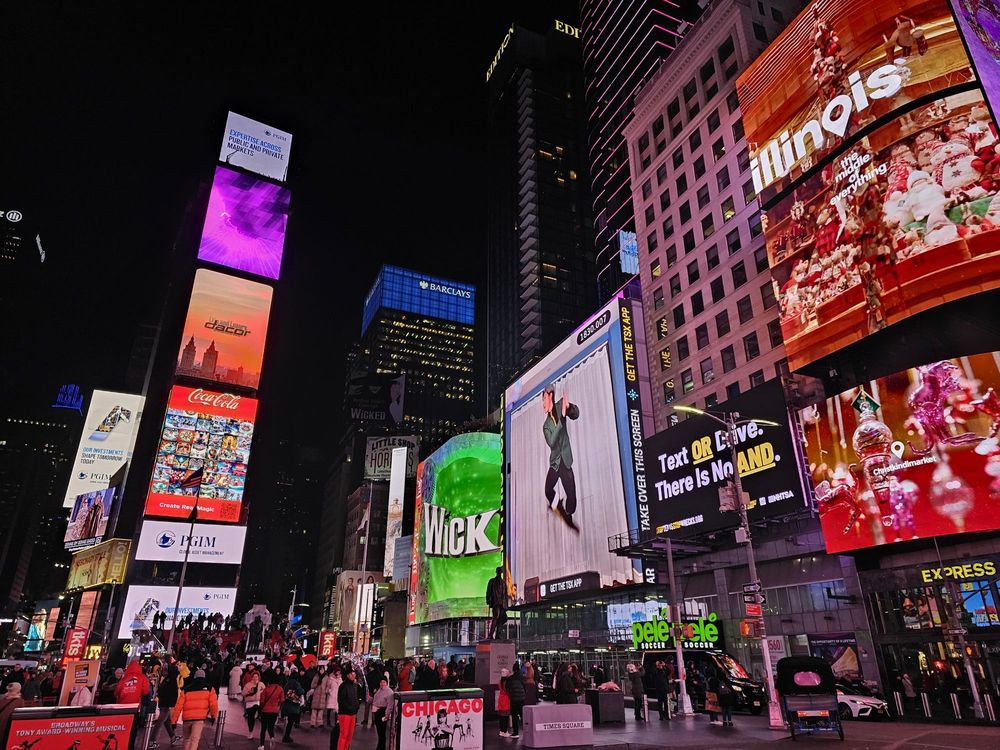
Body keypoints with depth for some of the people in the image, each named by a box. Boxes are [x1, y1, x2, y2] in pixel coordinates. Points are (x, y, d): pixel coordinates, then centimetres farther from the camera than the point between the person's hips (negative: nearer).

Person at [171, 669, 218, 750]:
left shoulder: (186, 689, 14)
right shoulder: (209, 688, 9)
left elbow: (179, 706, 7)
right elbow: (214, 704, 1)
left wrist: (174, 720, 11)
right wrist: (213, 716, 16)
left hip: (186, 718, 3)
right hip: (200, 718, -3)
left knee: (187, 739, 22)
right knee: (195, 739, -6)